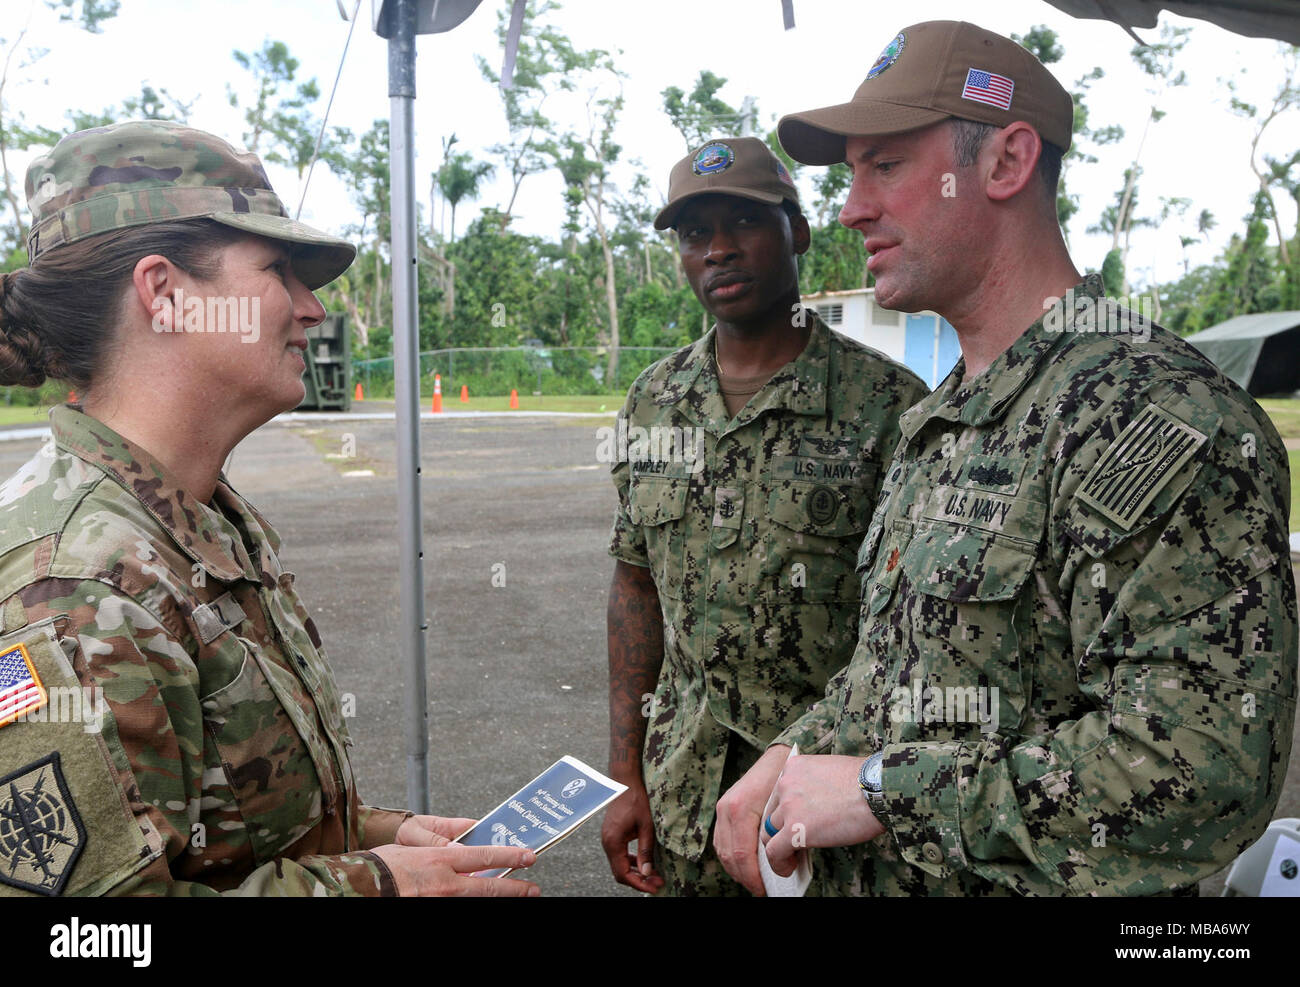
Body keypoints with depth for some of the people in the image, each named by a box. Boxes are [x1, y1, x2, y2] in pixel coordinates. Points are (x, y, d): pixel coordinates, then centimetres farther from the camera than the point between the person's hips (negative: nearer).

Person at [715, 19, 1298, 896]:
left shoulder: (1159, 414, -22)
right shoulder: (941, 423, 7)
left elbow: (1203, 766, -30)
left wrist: (880, 791, -24)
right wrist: (793, 757, -1)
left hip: (1038, 884, -8)